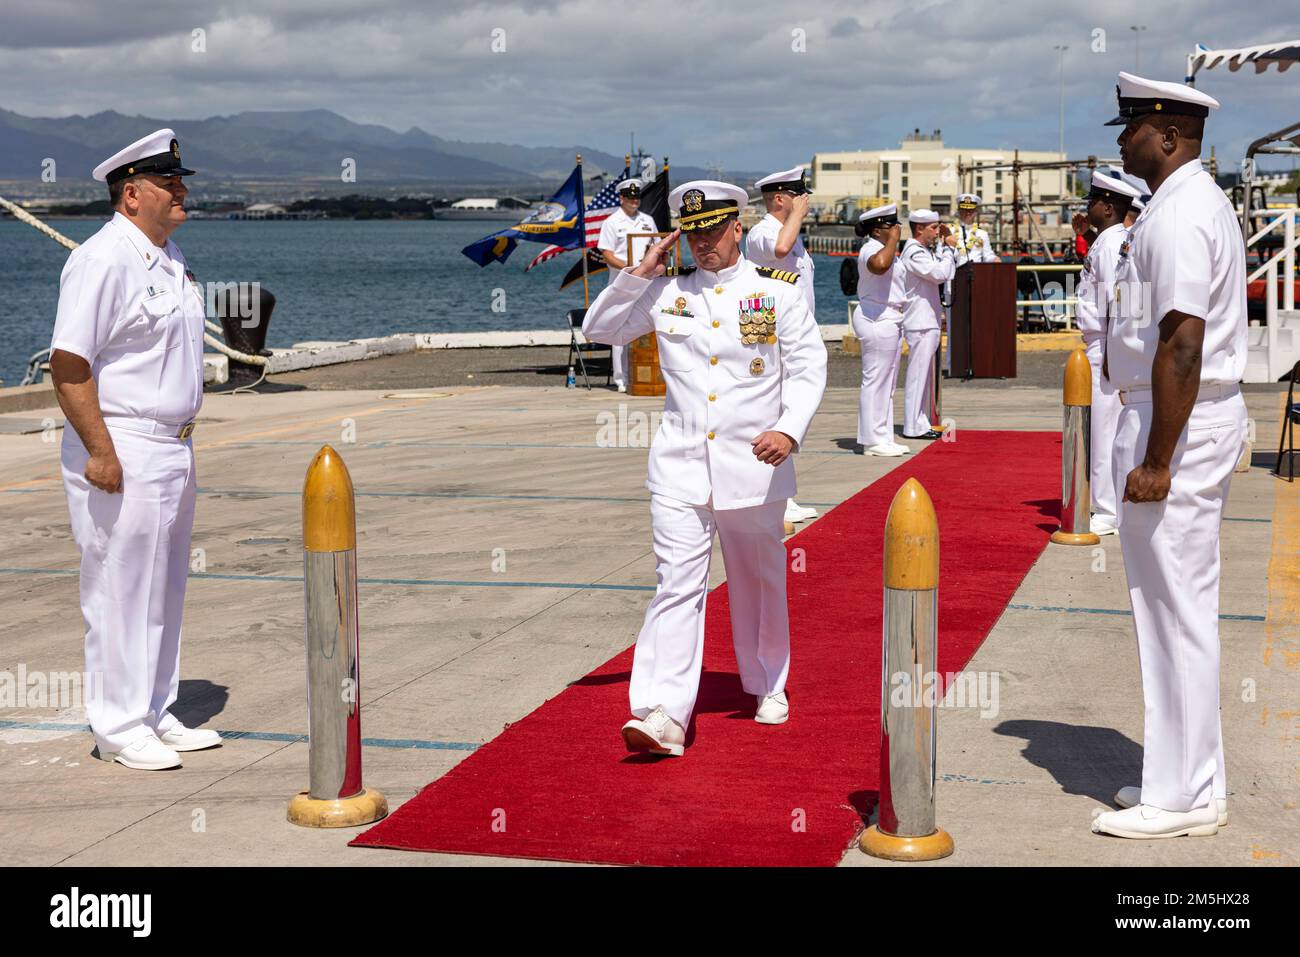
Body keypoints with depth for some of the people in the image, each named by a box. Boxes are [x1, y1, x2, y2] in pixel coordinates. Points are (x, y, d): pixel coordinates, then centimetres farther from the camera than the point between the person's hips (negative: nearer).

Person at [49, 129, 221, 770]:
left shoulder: (168, 257, 13)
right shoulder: (103, 260, -15)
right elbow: (68, 364, -19)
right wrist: (100, 451, -22)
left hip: (173, 448, 9)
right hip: (121, 454, -9)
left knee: (164, 590, 15)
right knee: (120, 591, -2)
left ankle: (155, 714, 26)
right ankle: (119, 728, 7)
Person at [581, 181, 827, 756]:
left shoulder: (778, 291, 1)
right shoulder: (667, 294, 7)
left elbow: (808, 368, -2)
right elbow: (598, 330, 13)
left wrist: (789, 430, -18)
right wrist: (638, 275, 2)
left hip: (753, 465, 0)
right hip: (680, 466, 1)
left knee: (759, 583, 15)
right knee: (677, 585, -9)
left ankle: (768, 687, 35)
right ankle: (662, 714, -17)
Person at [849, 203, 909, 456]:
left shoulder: (887, 250, 19)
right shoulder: (871, 249, -15)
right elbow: (880, 264, -39)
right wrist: (893, 239, -24)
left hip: (890, 319, 11)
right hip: (876, 319, -11)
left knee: (887, 382, 13)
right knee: (876, 379, -8)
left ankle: (883, 438, 19)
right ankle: (873, 440, -5)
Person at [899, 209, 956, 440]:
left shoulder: (924, 250, 17)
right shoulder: (914, 252, -15)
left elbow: (945, 273, 20)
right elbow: (940, 273, -22)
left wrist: (946, 245, 13)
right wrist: (948, 247, -10)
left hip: (927, 321, 11)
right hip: (920, 323, -11)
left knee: (923, 374, 14)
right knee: (918, 373, -8)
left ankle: (918, 423, 19)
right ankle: (913, 427, -6)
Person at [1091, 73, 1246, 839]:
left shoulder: (1178, 216, -18)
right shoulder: (1204, 202, 16)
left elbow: (1182, 344, -25)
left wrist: (1155, 460, -24)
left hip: (1180, 423, -11)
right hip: (1207, 413, 11)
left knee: (1177, 610, -4)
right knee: (1184, 608, 17)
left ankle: (1183, 798, 4)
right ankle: (1190, 779, 27)